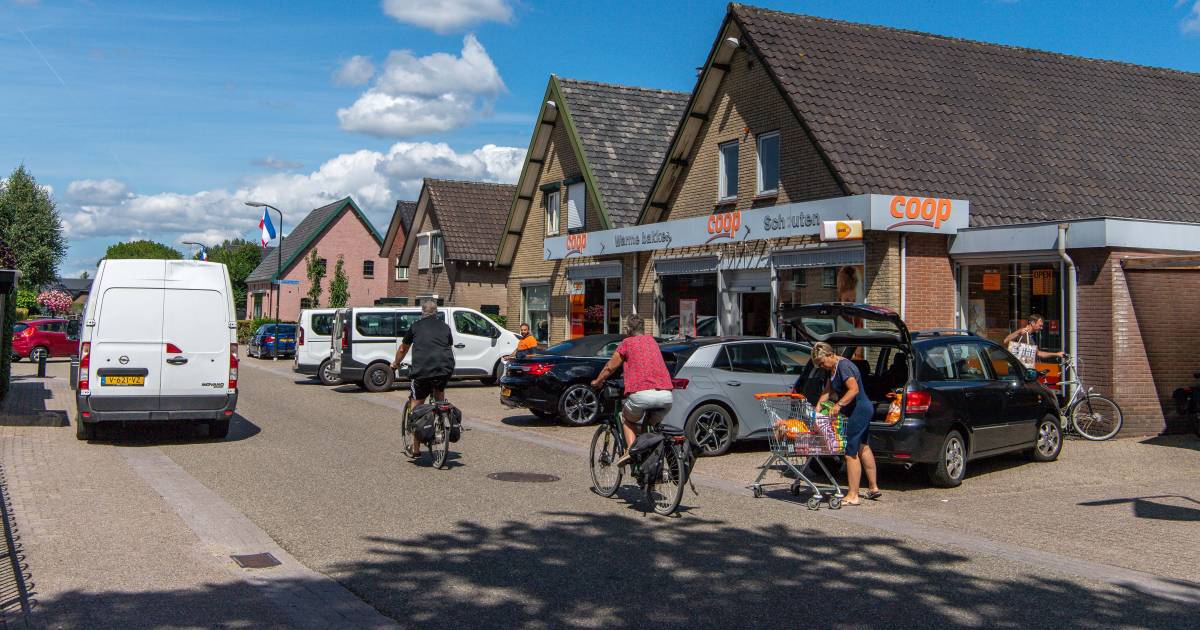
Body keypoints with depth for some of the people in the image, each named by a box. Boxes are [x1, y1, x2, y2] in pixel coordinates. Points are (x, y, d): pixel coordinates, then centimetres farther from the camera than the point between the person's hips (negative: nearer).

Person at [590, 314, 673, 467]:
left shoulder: (627, 343, 11)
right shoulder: (652, 341, 26)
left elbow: (610, 368, 20)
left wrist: (597, 382, 39)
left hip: (641, 393, -4)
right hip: (666, 395, 4)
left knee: (627, 419, 23)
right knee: (651, 423, 29)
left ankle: (631, 449, 3)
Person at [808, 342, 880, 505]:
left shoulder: (844, 366, -20)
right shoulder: (833, 368, 12)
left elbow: (854, 389, -29)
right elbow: (827, 390, 12)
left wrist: (838, 404, -31)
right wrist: (818, 405, -1)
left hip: (859, 411, -11)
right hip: (863, 410, 11)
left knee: (851, 452, -8)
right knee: (863, 447, 22)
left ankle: (853, 496, -5)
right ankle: (873, 488, 33)